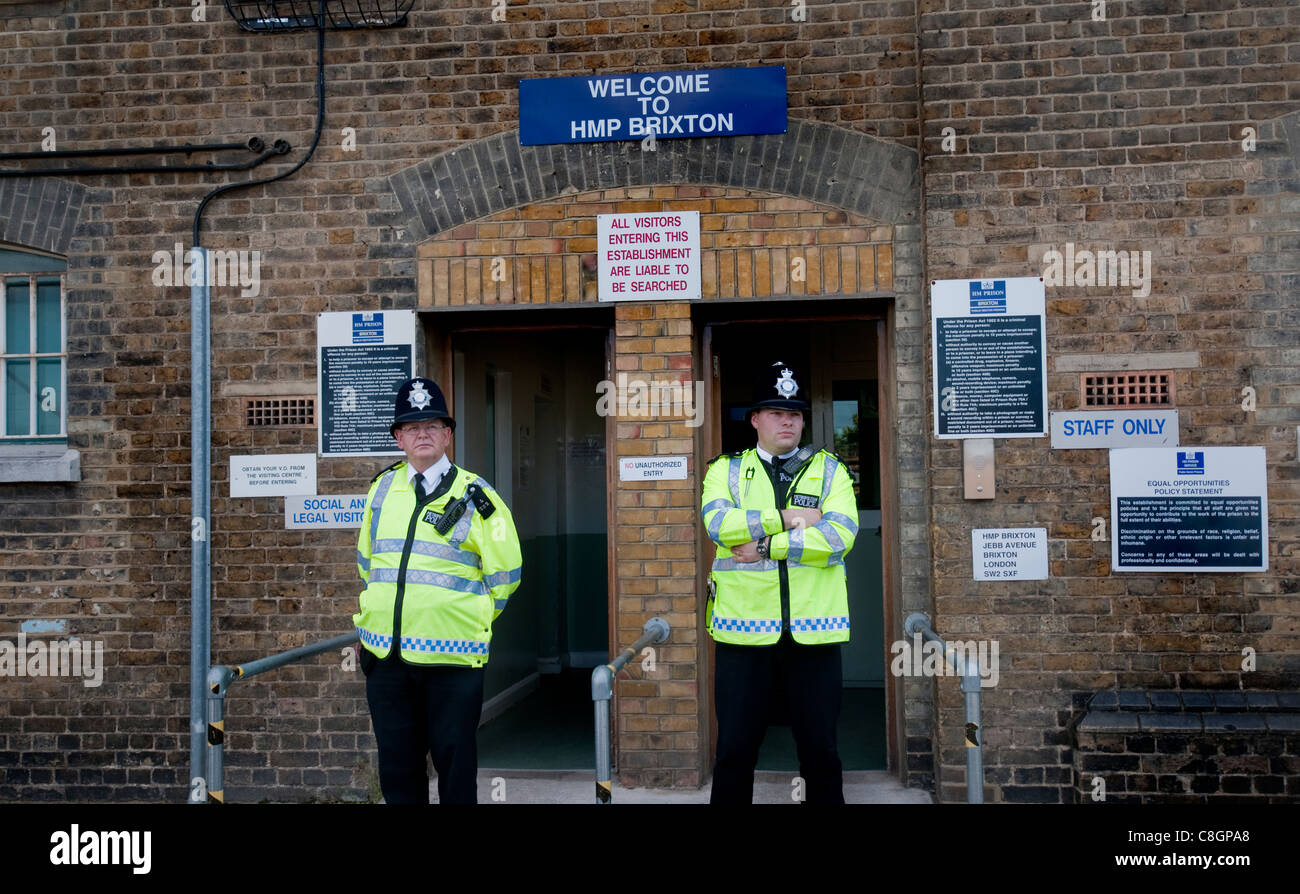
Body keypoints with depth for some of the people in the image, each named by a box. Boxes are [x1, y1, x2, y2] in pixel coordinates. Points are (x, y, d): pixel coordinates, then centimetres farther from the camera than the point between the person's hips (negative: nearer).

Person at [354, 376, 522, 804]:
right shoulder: (382, 490, 10)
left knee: (455, 765, 4)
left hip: (451, 657, -4)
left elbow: (504, 574, 1)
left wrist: (470, 620, 4)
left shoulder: (475, 496, -3)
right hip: (385, 654, 4)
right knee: (397, 767, 13)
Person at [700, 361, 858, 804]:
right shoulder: (726, 469, 8)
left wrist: (767, 546, -14)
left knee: (821, 750, 10)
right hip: (744, 630, 0)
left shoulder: (829, 469, 8)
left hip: (813, 632, 1)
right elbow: (718, 522, -12)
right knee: (734, 749, 9)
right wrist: (788, 519, -13)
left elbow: (840, 535, -9)